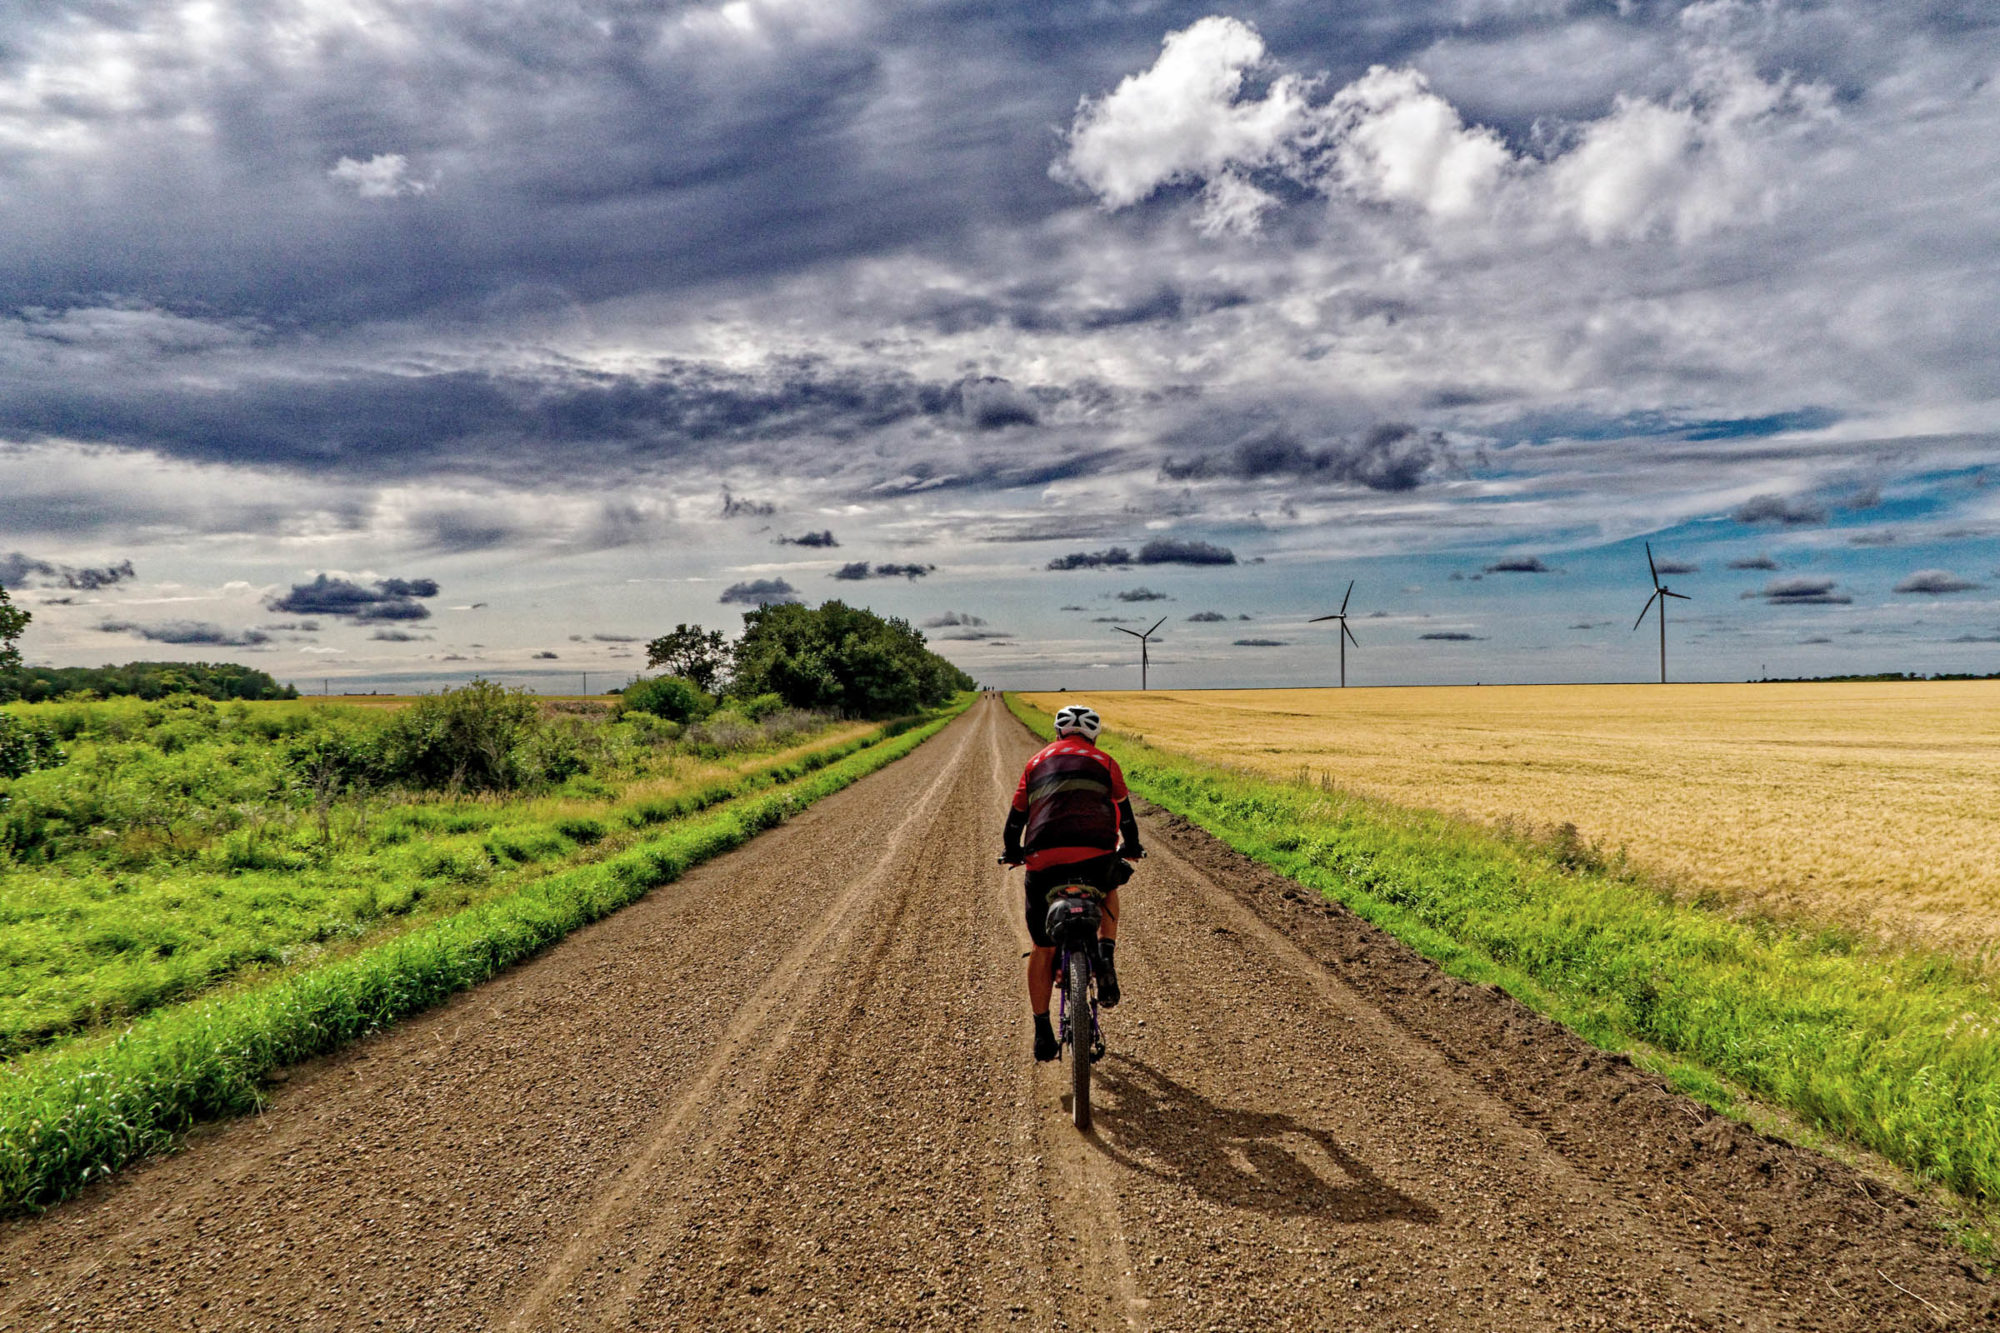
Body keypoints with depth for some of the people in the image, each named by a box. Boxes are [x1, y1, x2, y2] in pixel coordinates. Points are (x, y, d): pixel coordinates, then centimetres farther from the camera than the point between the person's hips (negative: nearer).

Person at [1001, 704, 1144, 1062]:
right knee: (1109, 890, 35)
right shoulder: (1103, 761, 18)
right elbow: (1124, 813, 24)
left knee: (1043, 948, 14)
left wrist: (1012, 852, 38)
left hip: (1044, 857, 1)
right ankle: (1105, 956, 13)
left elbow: (1017, 814, 23)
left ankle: (1042, 1033, 16)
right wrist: (1131, 847, 40)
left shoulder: (1037, 761, 23)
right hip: (1096, 852, -1)